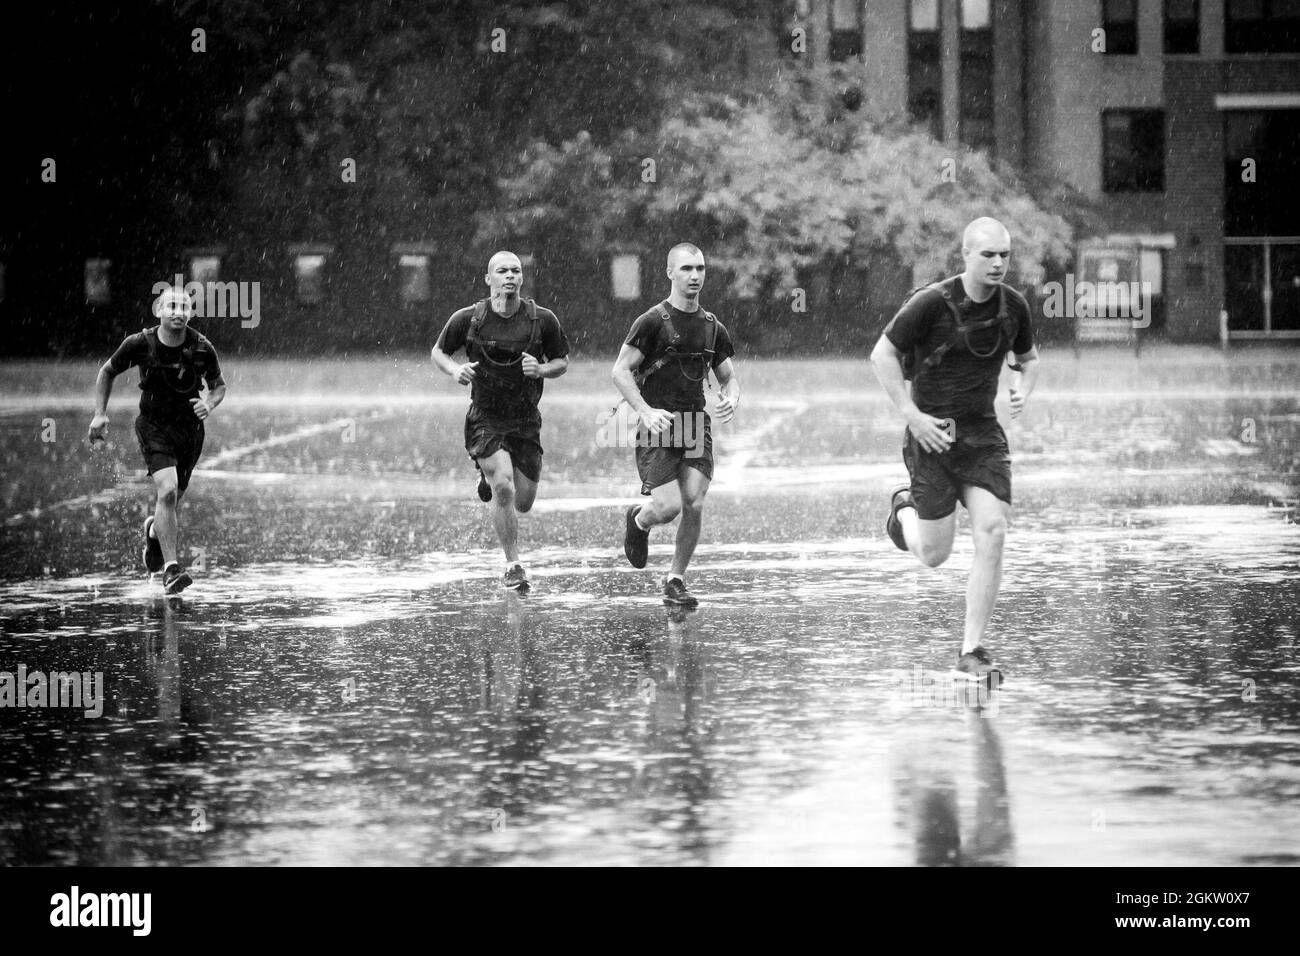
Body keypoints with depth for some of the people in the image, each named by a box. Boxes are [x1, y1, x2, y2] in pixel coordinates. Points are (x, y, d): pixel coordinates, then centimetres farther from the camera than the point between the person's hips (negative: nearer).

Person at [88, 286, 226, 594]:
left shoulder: (202, 349, -10)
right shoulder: (140, 344, -12)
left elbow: (219, 385, 8)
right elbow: (107, 372, 6)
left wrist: (209, 404, -14)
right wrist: (100, 414, -1)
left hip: (190, 428, 3)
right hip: (154, 427, -3)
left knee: (173, 500, 12)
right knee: (168, 490, -24)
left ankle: (155, 531, 50)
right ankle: (171, 569, -25)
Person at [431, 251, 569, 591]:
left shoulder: (543, 320, -5)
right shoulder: (467, 319, -6)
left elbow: (562, 361, 7)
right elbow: (438, 352, 8)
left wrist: (541, 369, -14)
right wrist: (454, 369, -13)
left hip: (526, 421, 2)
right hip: (485, 419, -2)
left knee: (523, 502, 6)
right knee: (503, 489, -21)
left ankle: (491, 479, 42)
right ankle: (513, 565, -7)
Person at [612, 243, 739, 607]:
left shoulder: (713, 327, 11)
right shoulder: (653, 321, -6)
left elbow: (728, 376, 20)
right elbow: (621, 371, -8)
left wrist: (730, 399, -4)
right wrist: (646, 411, -21)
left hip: (697, 425, 4)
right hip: (659, 426, -4)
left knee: (694, 506, -9)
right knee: (668, 507, -13)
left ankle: (675, 581, 6)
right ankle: (638, 521, 24)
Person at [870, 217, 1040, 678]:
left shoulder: (1013, 305, 1)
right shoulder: (932, 303, -15)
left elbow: (1028, 358, 19)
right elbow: (882, 355, -9)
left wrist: (1023, 390, -4)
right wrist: (913, 416, -14)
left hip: (983, 434, 4)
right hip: (933, 434, -4)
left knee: (992, 537, -13)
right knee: (934, 555, 2)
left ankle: (971, 650, -5)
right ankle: (905, 508, 39)